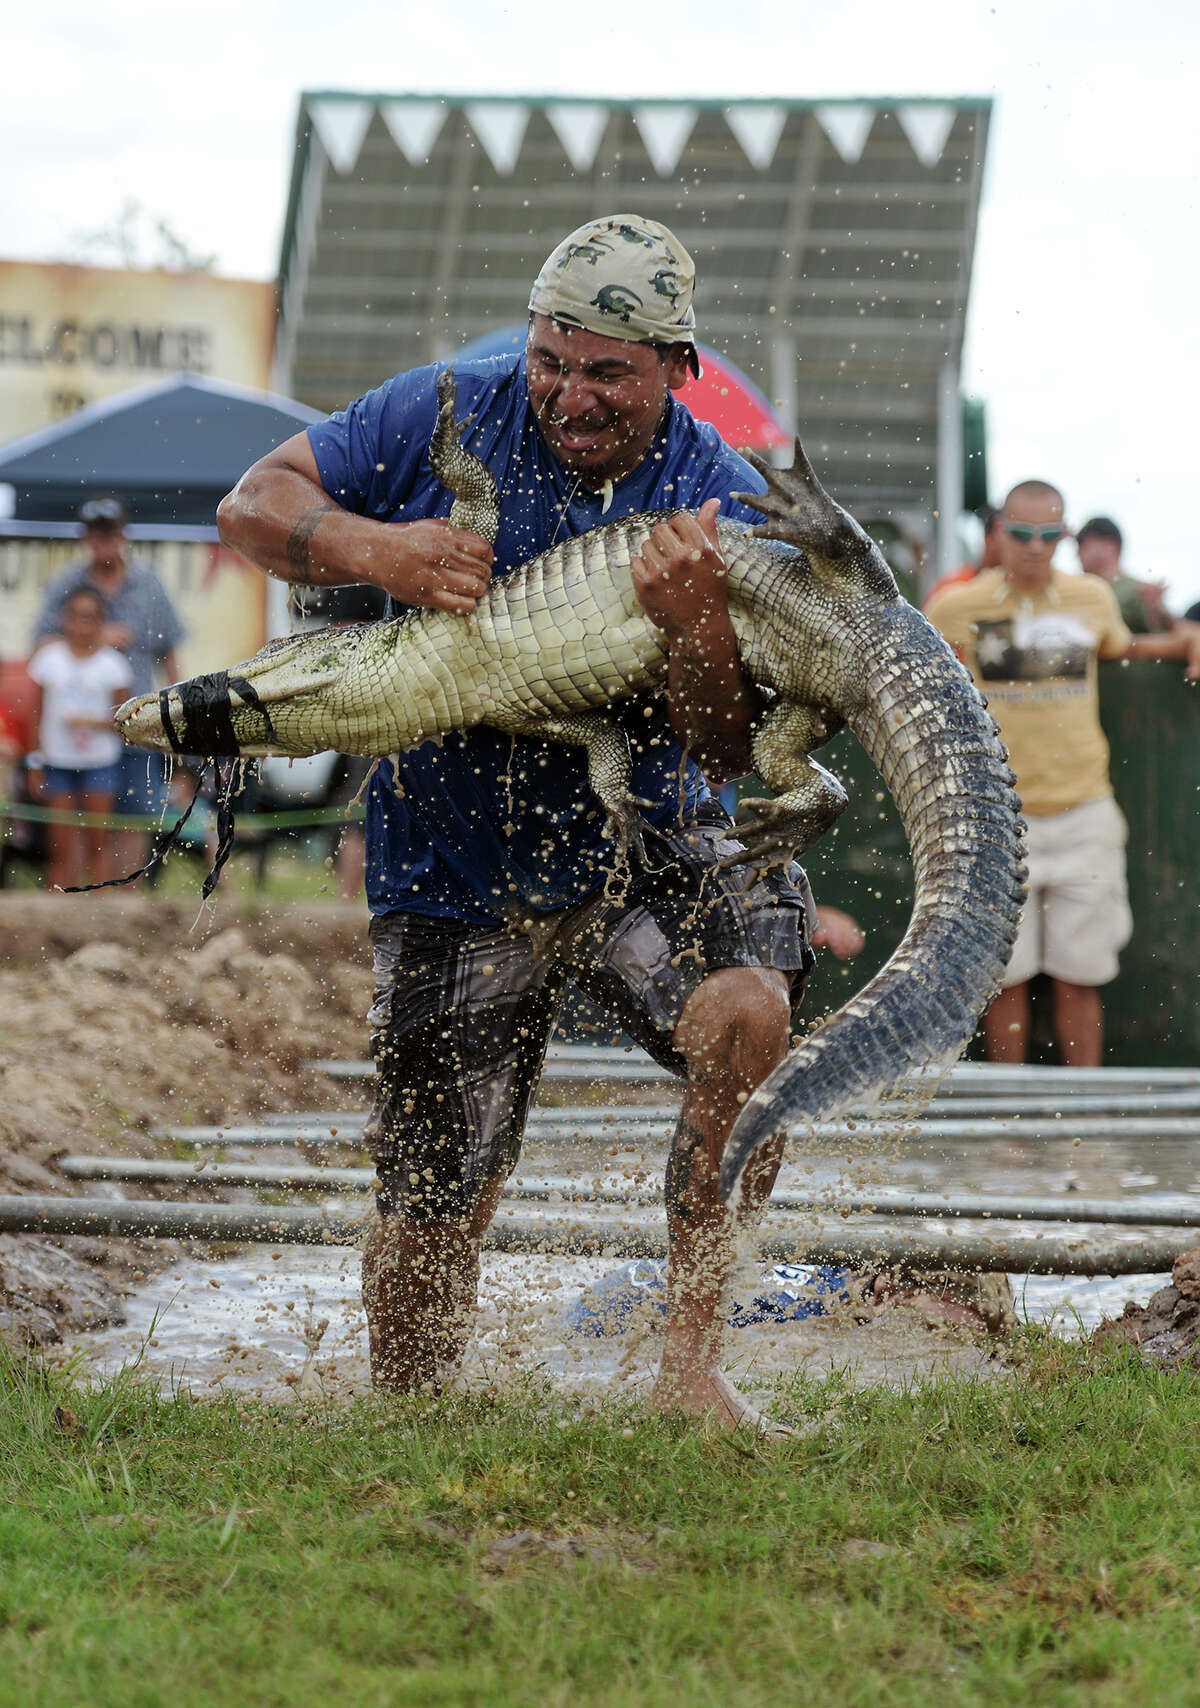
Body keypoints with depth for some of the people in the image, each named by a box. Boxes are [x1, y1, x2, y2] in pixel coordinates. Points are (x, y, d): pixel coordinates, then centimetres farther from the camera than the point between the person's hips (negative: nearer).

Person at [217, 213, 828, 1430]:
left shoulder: (718, 498, -8)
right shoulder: (448, 417, -7)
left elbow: (729, 753, -13)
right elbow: (252, 506, -2)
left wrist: (697, 622, -33)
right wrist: (376, 549, -22)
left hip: (641, 846, 0)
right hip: (451, 873, 0)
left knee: (748, 1012, -31)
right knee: (434, 1210, 2)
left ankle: (690, 1362, -20)